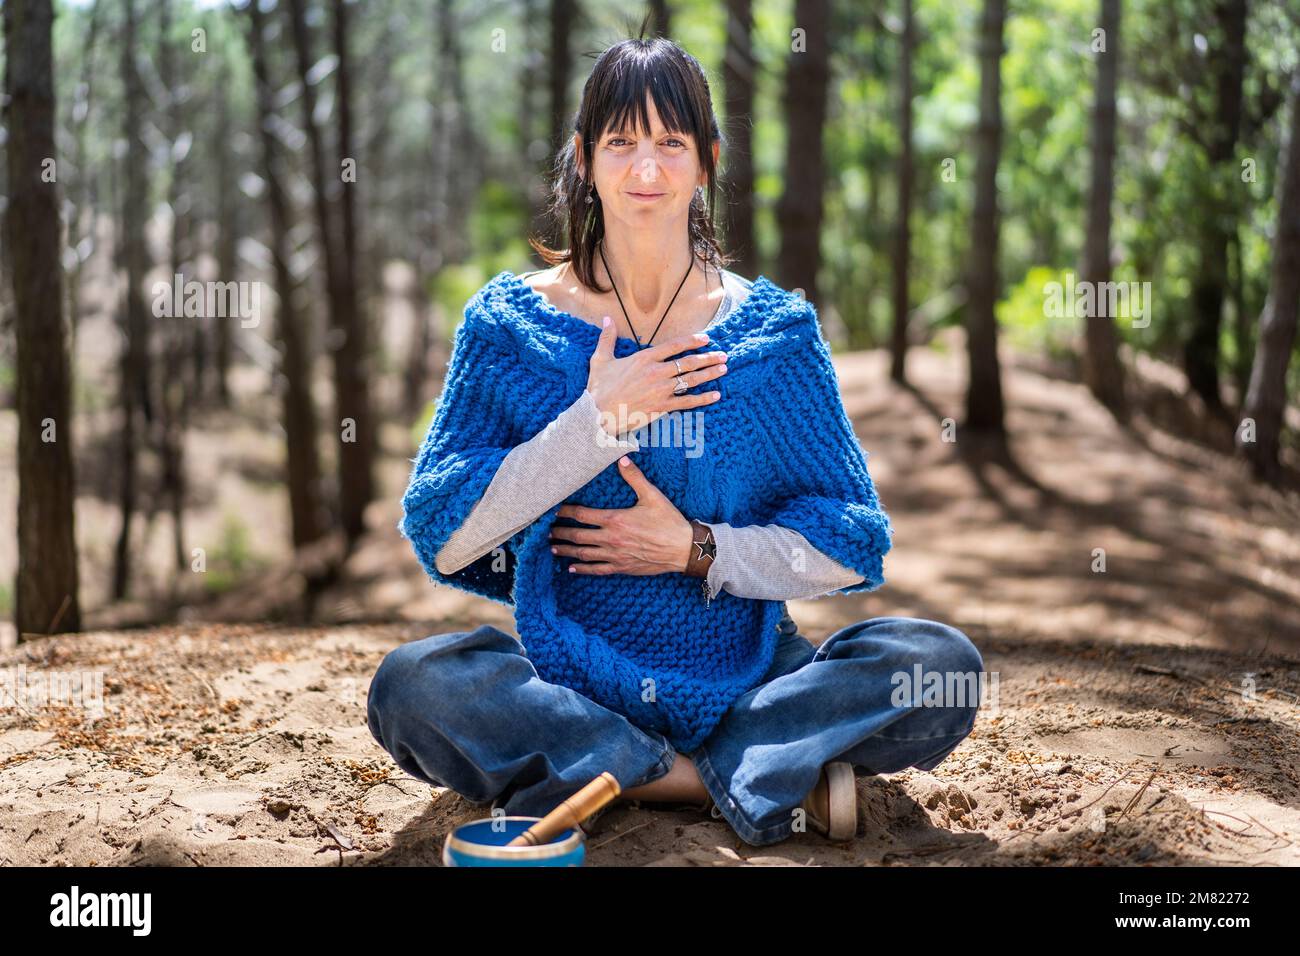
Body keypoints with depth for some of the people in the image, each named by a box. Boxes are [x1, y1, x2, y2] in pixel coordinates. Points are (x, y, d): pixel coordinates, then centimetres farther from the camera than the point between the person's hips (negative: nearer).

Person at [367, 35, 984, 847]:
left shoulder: (775, 331, 3)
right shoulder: (511, 323, 2)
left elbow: (855, 547, 3)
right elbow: (441, 537, -7)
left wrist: (695, 550, -11)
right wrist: (595, 423, -15)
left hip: (744, 683, 0)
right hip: (568, 681, 0)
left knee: (938, 666, -23)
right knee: (413, 688, -31)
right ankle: (763, 780, -22)